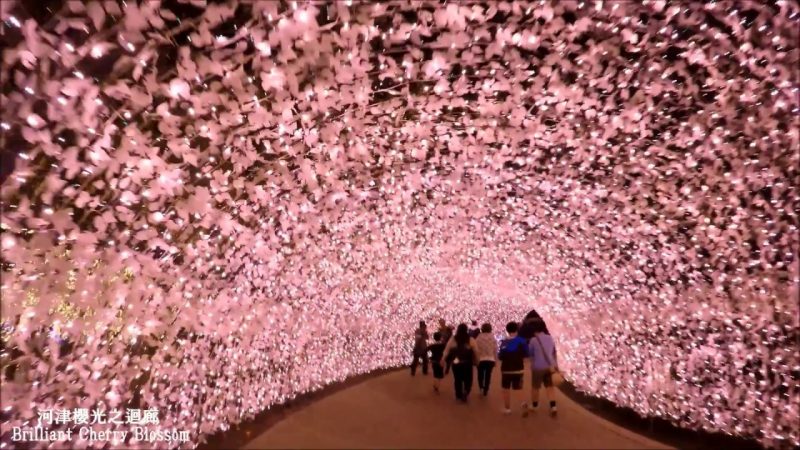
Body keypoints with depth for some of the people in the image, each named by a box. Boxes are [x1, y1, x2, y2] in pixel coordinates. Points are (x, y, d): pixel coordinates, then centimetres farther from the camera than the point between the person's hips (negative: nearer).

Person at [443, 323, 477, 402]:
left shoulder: (453, 339, -4)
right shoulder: (471, 340, -7)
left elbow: (447, 350, 1)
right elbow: (475, 351, -4)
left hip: (456, 363, 2)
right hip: (467, 363, -1)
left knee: (457, 379, 16)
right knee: (468, 379, 10)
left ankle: (459, 395, 24)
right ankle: (465, 392, -13)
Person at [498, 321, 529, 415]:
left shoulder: (504, 343, -7)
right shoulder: (521, 341, -9)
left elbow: (500, 357, -3)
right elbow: (525, 355, -7)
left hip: (506, 369, 0)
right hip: (518, 369, 0)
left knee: (506, 389, 15)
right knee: (518, 389, 8)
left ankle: (507, 408, 20)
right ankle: (523, 405, -16)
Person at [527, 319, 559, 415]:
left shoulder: (534, 340, -15)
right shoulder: (550, 338, 3)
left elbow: (529, 353, -4)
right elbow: (554, 353, 11)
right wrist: (556, 365, 21)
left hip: (538, 367, -5)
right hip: (550, 366, 5)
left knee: (535, 387, 12)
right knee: (550, 386, 13)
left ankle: (534, 405, 27)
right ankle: (553, 406, 3)